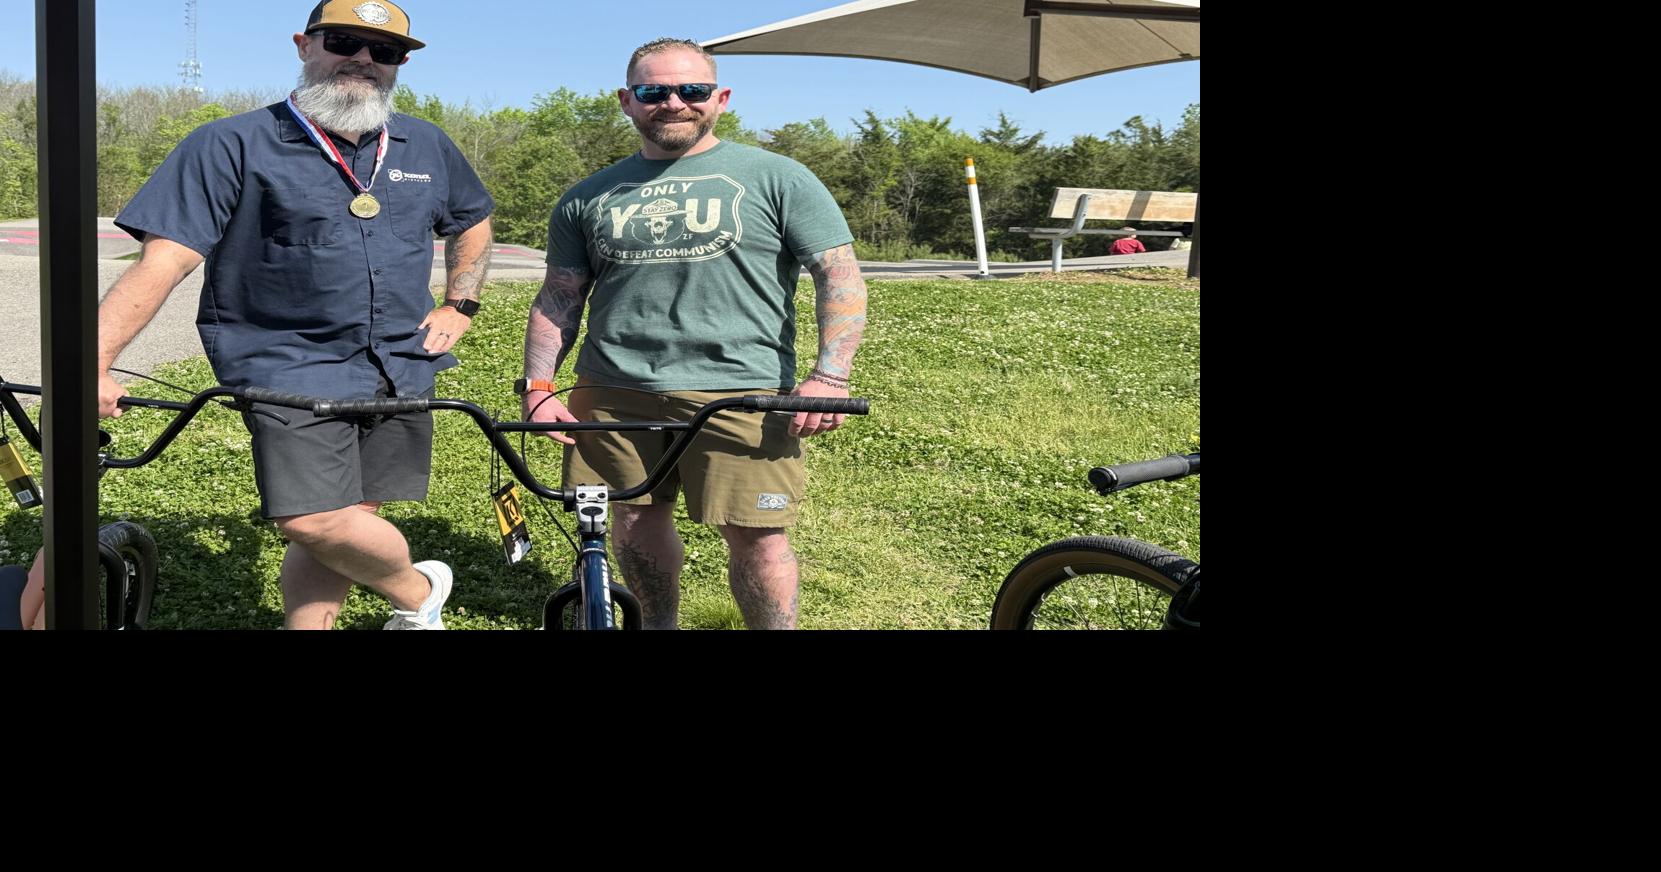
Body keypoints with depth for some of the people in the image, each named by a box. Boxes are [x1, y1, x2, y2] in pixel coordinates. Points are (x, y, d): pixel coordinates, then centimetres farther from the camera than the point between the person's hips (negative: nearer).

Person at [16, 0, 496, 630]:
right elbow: (161, 262, -13)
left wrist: (460, 306, 16)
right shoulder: (233, 146, -5)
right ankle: (419, 590, 10)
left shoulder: (427, 148, 10)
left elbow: (473, 221, 30)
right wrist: (90, 366, -24)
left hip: (400, 367, 4)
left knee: (350, 516, 3)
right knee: (314, 520, -18)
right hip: (289, 367, -4)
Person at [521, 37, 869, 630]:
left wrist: (830, 377, -13)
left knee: (757, 538, -5)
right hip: (614, 392, 4)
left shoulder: (776, 179, 4)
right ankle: (658, 625, 31)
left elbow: (841, 276, -1)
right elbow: (558, 299, 17)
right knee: (636, 519, 9)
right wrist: (538, 386, 4)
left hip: (739, 392, -3)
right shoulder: (587, 198, 14)